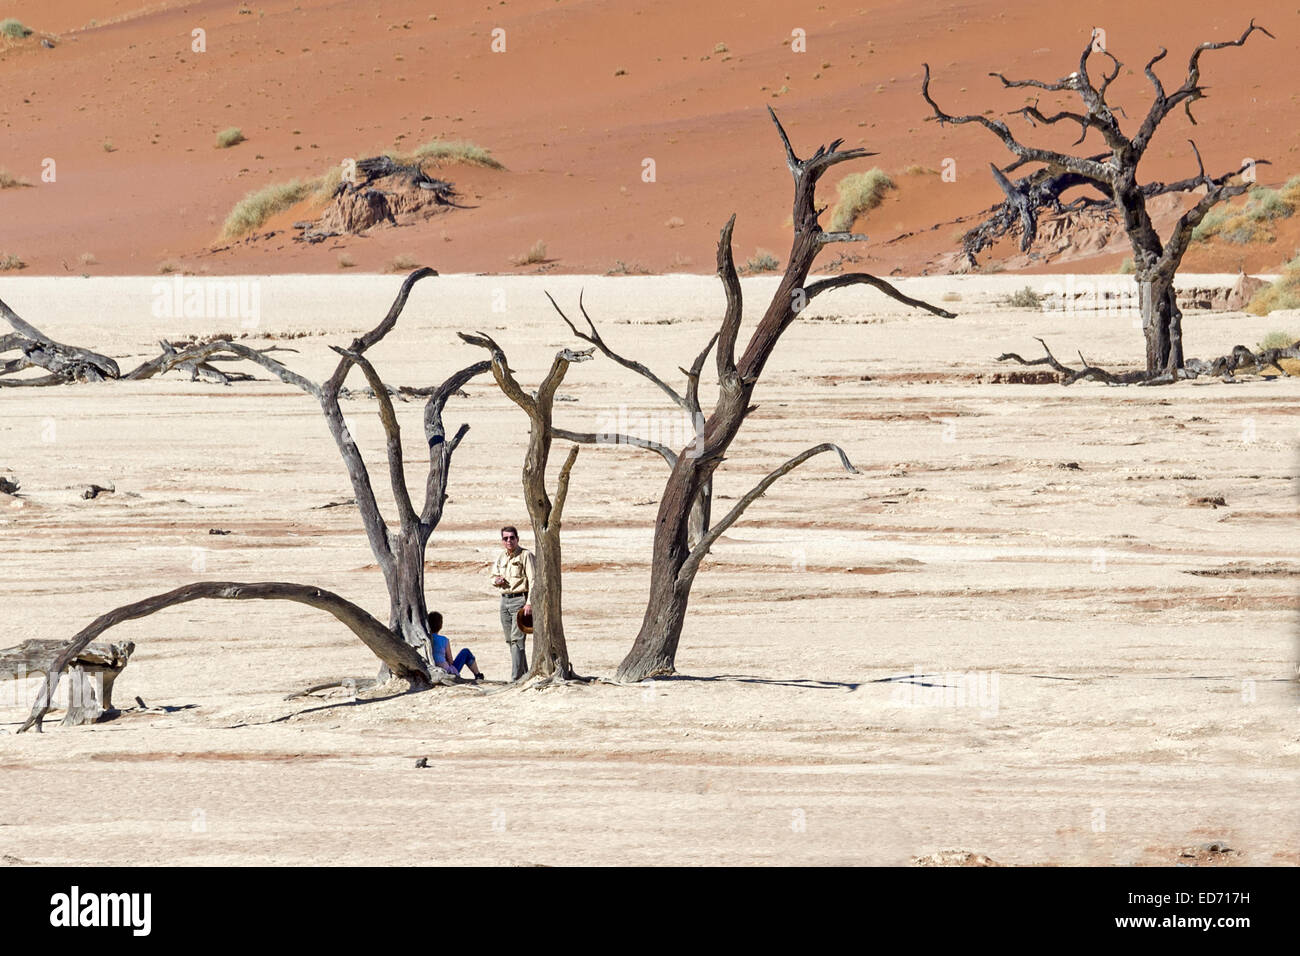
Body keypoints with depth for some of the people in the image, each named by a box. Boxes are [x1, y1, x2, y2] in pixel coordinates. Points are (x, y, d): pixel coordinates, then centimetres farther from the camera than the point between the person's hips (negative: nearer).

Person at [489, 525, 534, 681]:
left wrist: (530, 603, -21)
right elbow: (493, 576, 27)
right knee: (510, 640, 9)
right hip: (505, 600, 7)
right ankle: (524, 673, 19)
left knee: (516, 639, -14)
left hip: (519, 599, -7)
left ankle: (516, 678, -17)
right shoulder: (500, 557, 16)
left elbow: (533, 580, -11)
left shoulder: (526, 555, -5)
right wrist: (496, 580, 1)